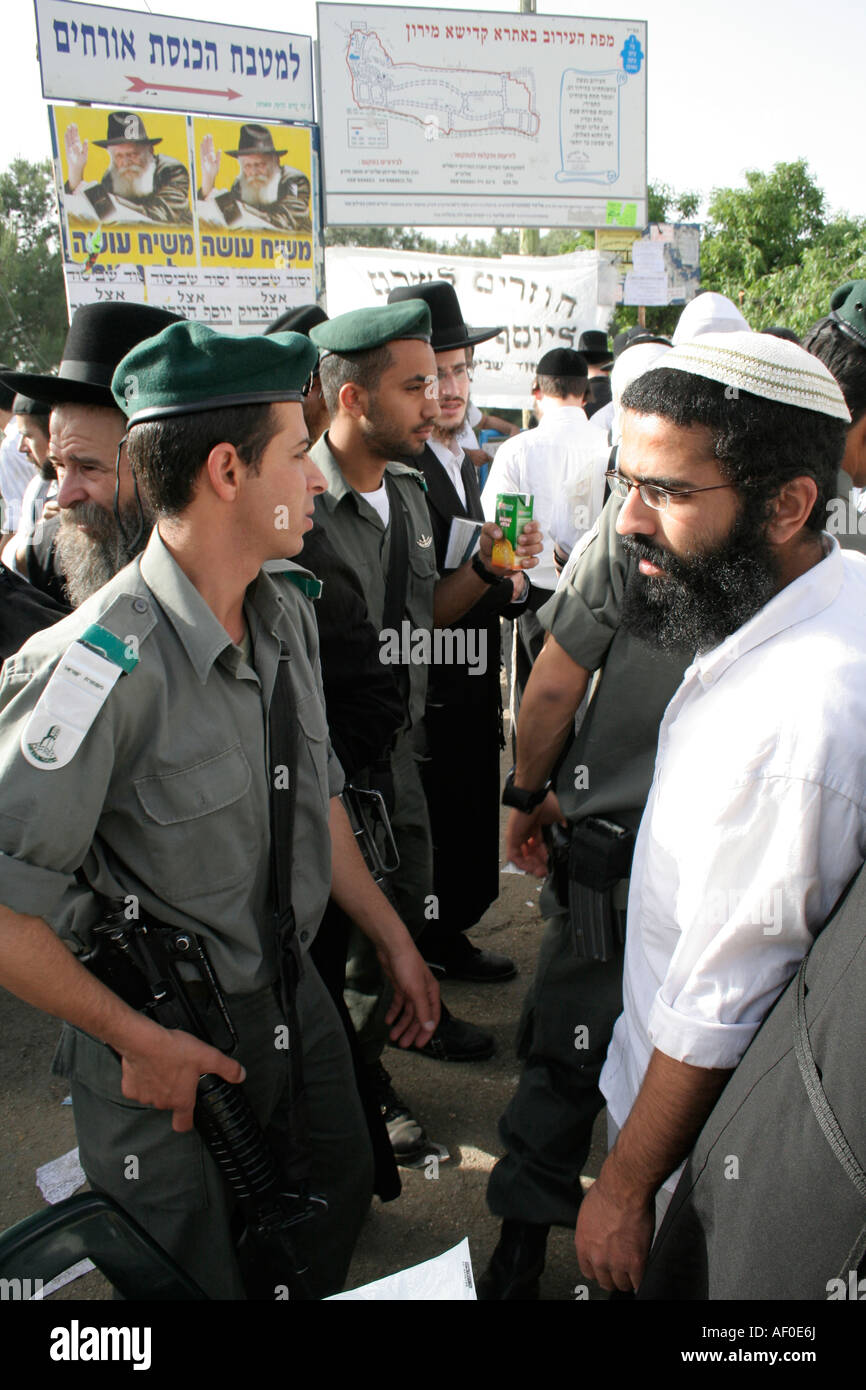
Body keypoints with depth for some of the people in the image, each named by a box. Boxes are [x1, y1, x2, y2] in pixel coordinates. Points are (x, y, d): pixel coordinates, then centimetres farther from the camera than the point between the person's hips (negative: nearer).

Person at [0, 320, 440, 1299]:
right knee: (196, 1280, 15)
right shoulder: (102, 666, -31)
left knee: (340, 1197, 26)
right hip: (163, 1052, -7)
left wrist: (394, 941, 11)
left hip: (291, 993, 7)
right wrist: (139, 1040, -18)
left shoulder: (287, 610, -4)